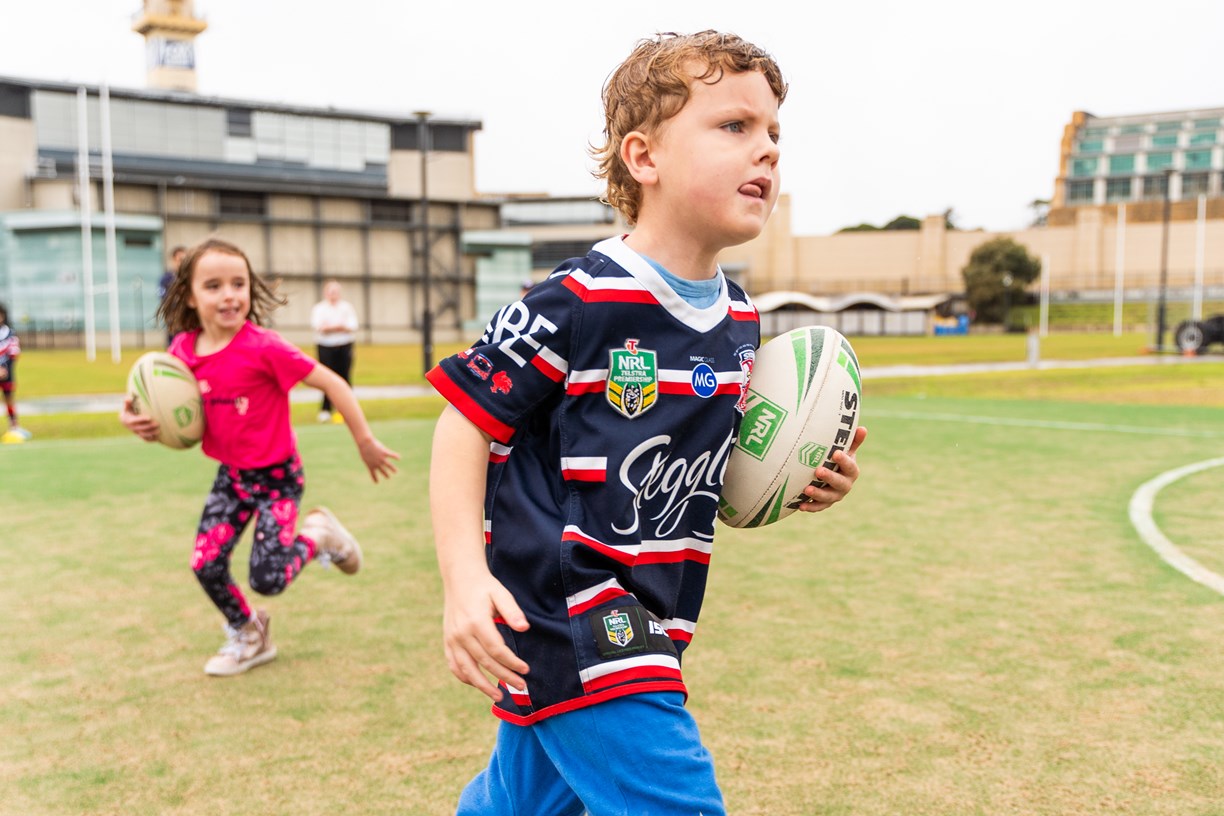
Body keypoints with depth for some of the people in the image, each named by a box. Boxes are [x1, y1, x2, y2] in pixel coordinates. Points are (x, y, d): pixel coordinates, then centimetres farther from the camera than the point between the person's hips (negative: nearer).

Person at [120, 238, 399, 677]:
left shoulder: (263, 348, -23)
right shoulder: (184, 349, -5)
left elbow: (331, 383, -19)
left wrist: (365, 442, -14)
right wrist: (132, 418, -12)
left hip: (276, 476, -5)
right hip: (230, 475, 6)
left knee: (267, 579, -12)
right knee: (206, 566, 2)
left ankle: (319, 534, 20)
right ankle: (248, 636, 30)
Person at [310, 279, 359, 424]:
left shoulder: (347, 307, 8)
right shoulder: (319, 308, 6)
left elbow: (352, 326, -4)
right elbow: (318, 326, -10)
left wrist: (329, 326, -15)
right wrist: (340, 326, -16)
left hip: (344, 346, 1)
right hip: (325, 346, -1)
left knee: (344, 378, -1)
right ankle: (325, 410, -2)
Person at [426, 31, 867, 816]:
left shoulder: (740, 318, 5)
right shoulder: (578, 302, -19)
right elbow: (466, 423, -14)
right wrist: (464, 576, -24)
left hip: (636, 623, 8)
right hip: (554, 600, -8)